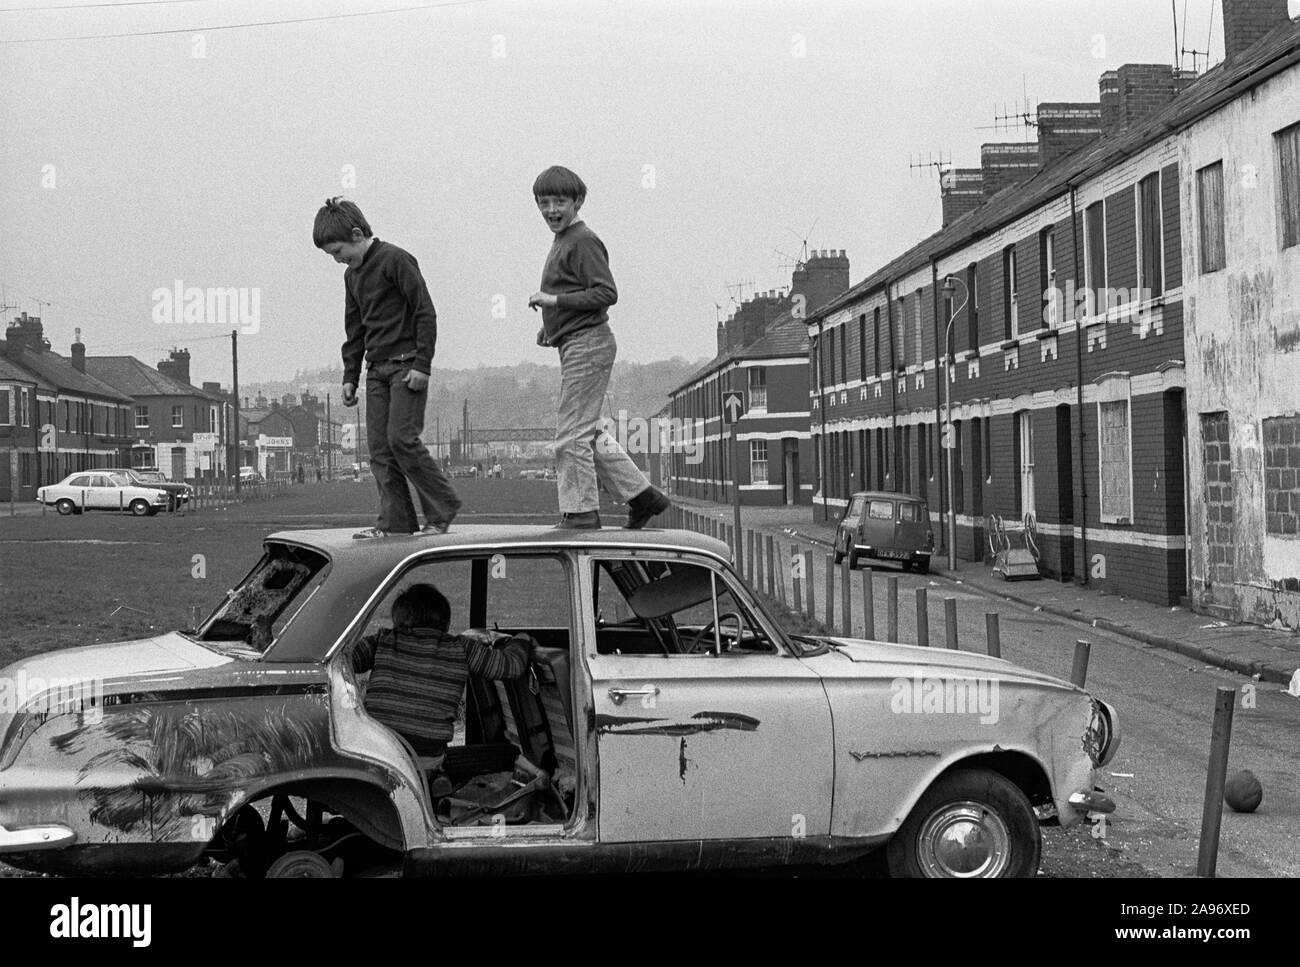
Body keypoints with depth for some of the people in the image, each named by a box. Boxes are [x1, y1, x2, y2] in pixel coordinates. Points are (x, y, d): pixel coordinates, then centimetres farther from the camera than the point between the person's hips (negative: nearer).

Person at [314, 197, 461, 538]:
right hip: (376, 369, 8)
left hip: (406, 365, -8)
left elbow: (425, 312, -12)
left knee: (402, 439, -14)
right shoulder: (352, 274, 16)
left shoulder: (395, 260, -8)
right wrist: (350, 376, 16)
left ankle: (442, 510, -3)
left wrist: (421, 365, -16)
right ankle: (395, 520, 2)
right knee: (379, 447, 1)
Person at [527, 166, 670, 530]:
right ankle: (642, 496, 18)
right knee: (589, 434, 13)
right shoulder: (560, 242, 19)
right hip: (574, 345, 10)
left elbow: (606, 293, -19)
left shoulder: (583, 241, -11)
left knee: (572, 434, -8)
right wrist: (550, 326, 13)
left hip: (587, 345, -10)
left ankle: (580, 512, -2)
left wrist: (554, 300, -19)